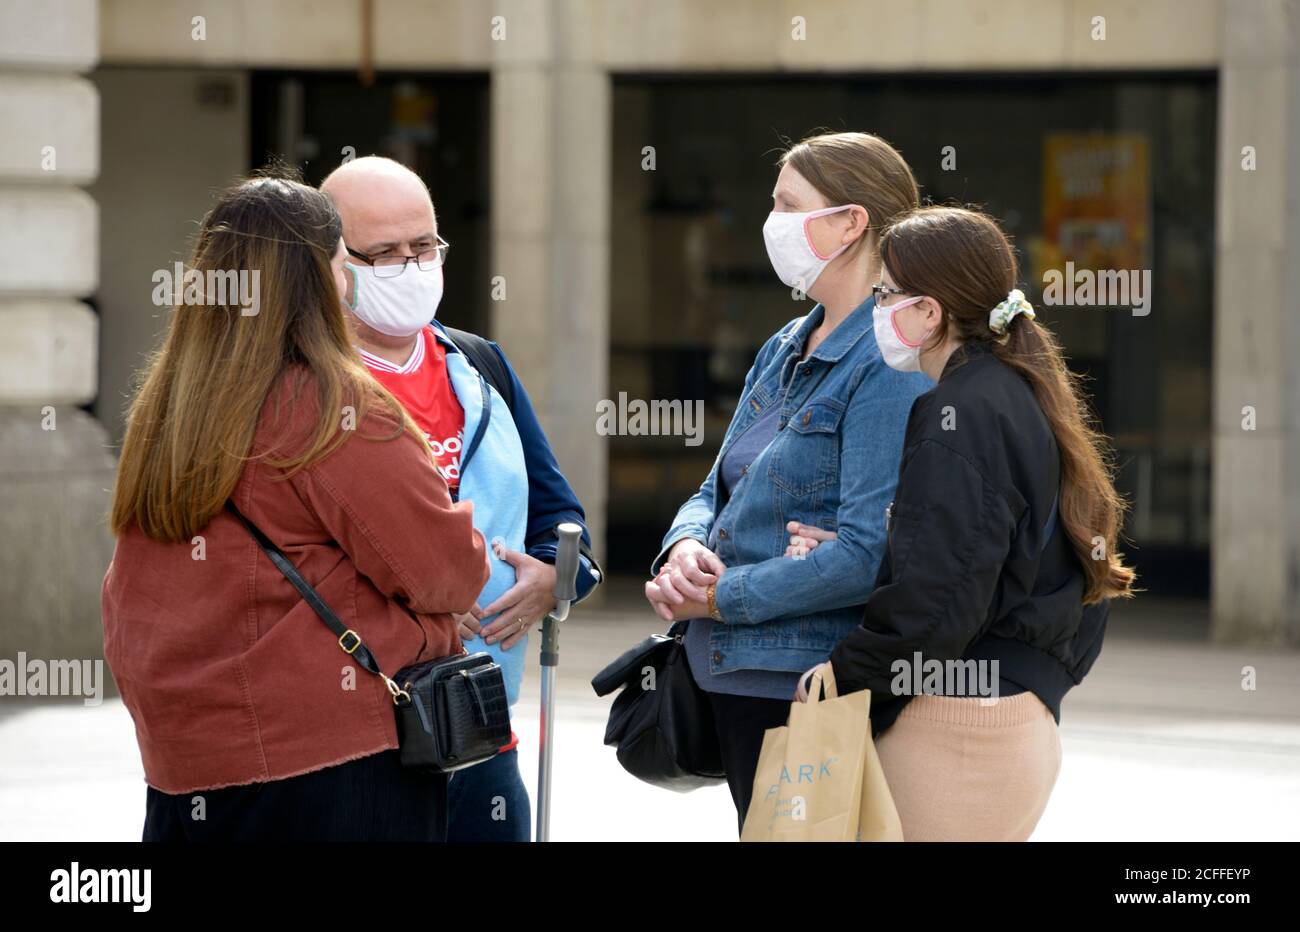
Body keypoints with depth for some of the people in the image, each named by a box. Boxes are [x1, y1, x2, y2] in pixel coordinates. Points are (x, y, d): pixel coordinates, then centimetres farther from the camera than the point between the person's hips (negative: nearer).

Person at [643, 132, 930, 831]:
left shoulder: (889, 367, -14)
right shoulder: (783, 352, 14)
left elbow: (869, 553, -22)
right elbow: (719, 491, 19)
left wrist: (719, 597, -14)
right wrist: (686, 550, -5)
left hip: (811, 687, -8)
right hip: (738, 683, 8)